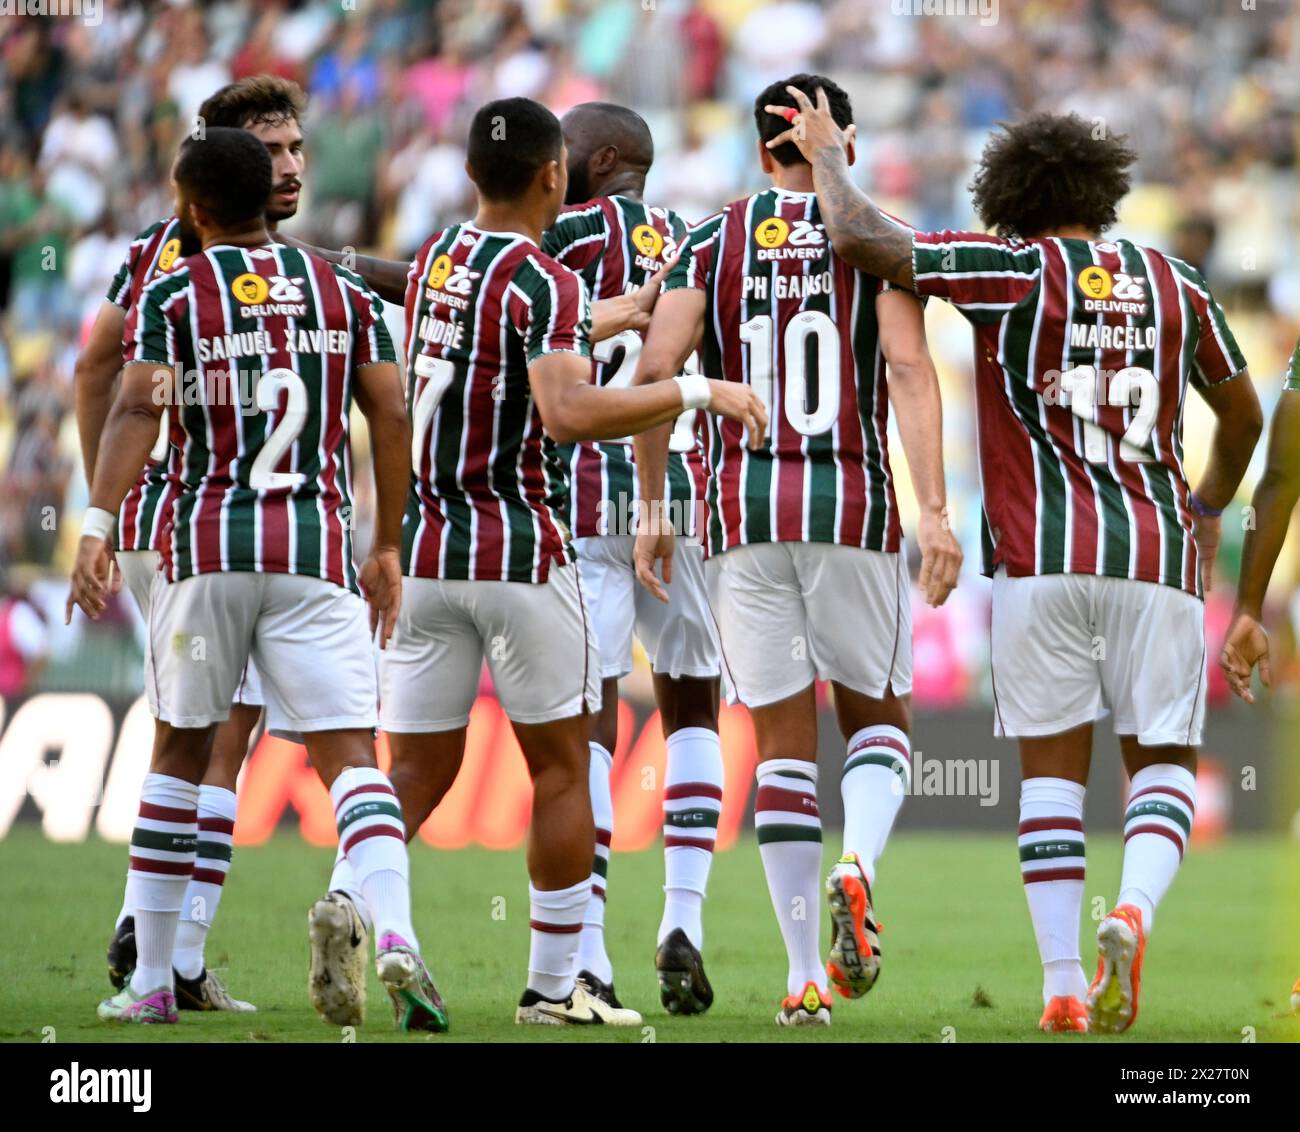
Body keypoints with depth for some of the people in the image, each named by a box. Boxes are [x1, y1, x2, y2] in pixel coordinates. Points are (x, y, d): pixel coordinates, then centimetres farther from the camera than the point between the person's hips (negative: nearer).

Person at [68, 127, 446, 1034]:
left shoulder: (174, 295, 3)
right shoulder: (345, 294, 13)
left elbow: (137, 411, -10)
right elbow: (392, 421, 8)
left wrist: (98, 526, -16)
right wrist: (387, 550, 15)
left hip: (208, 545, -1)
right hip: (318, 548, 1)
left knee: (179, 754, 13)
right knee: (349, 755, -4)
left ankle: (151, 982, 16)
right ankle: (396, 935, -30)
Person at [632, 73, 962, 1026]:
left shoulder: (712, 244, 8)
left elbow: (656, 370, -1)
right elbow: (910, 372, -9)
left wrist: (654, 509, 5)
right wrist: (935, 511, -13)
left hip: (745, 512, 1)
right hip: (854, 503, -1)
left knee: (783, 741, 7)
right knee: (879, 717, 14)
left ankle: (805, 977, 2)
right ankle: (858, 866, -17)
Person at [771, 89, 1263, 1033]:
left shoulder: (1015, 270, 1)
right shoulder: (1175, 282, 12)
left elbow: (863, 239, -8)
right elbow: (1243, 412, 26)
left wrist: (829, 157, 11)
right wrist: (1209, 509, 44)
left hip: (1041, 555, -2)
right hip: (1157, 550, 2)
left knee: (1052, 767, 5)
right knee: (1163, 761, 9)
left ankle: (1063, 982, -2)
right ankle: (1134, 911, -19)